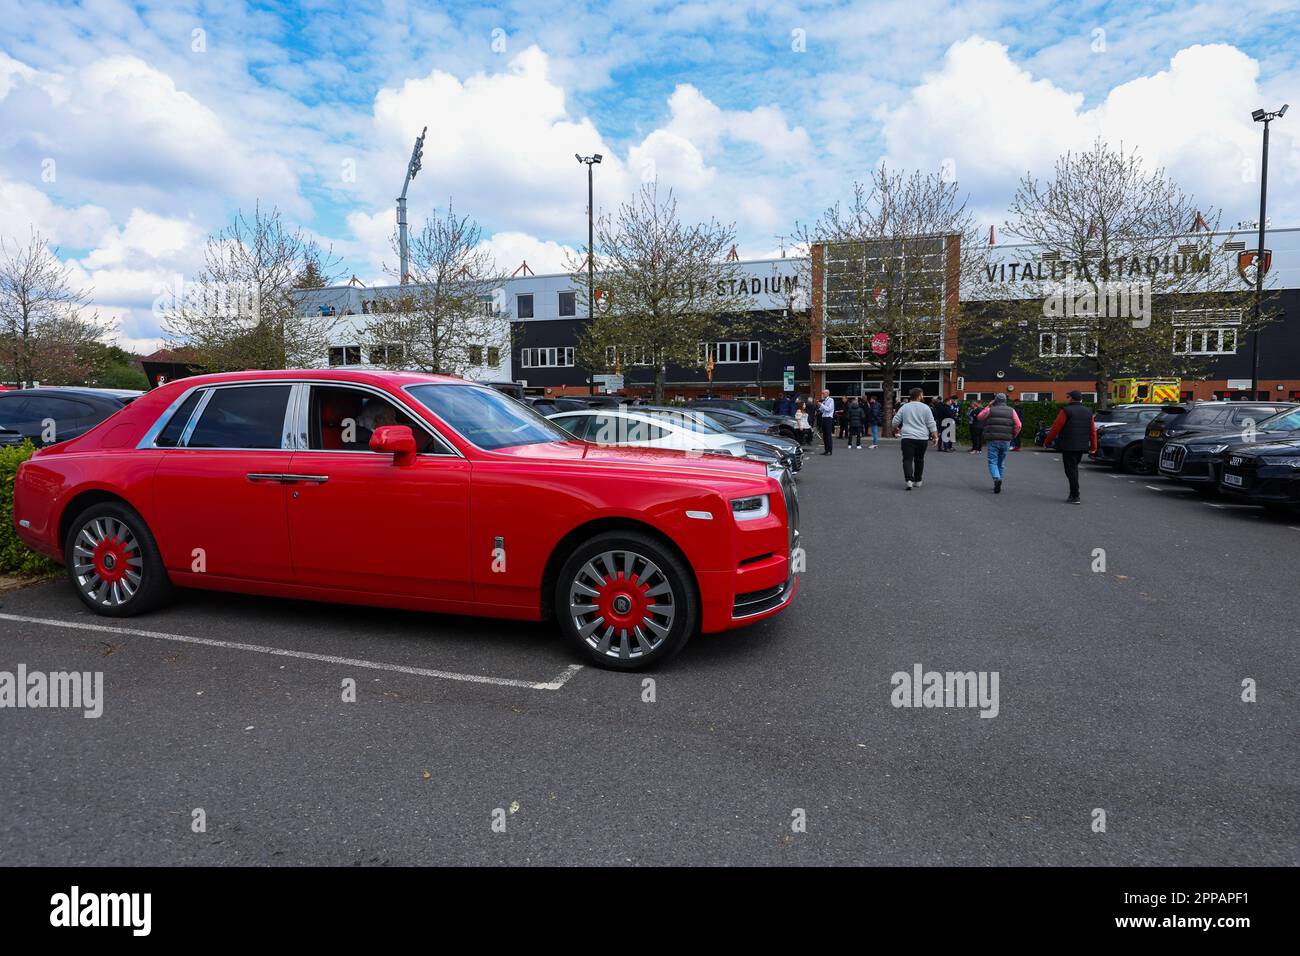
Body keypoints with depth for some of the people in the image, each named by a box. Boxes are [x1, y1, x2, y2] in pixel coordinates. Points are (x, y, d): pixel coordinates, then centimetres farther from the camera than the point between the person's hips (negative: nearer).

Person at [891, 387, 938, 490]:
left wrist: (896, 428, 26)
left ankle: (909, 479, -23)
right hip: (922, 438, 1)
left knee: (907, 459, -3)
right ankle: (917, 481, 22)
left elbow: (895, 422, 5)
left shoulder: (904, 407, 3)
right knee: (919, 459, 14)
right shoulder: (925, 407, -1)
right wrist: (935, 436, 6)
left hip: (907, 438, -1)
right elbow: (931, 424, -2)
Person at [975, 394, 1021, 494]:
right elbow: (1018, 425, -1)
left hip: (993, 440, -2)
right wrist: (1013, 436, 10)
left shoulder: (991, 410, 1)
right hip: (1006, 441, 2)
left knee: (992, 461, -1)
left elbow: (980, 417, 16)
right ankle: (998, 484, 18)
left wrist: (988, 407, 19)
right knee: (1001, 462, 13)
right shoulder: (1011, 411, 6)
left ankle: (997, 479, -27)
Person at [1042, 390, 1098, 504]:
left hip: (1068, 446, -6)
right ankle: (1073, 494, 21)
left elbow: (1055, 428, -11)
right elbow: (1093, 431, 13)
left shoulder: (1066, 411, -10)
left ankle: (1075, 497, -7)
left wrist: (1046, 442, -2)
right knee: (1074, 469, 18)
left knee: (1071, 470, -4)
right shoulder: (1088, 412, 11)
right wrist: (1093, 446, 20)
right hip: (1082, 447, 6)